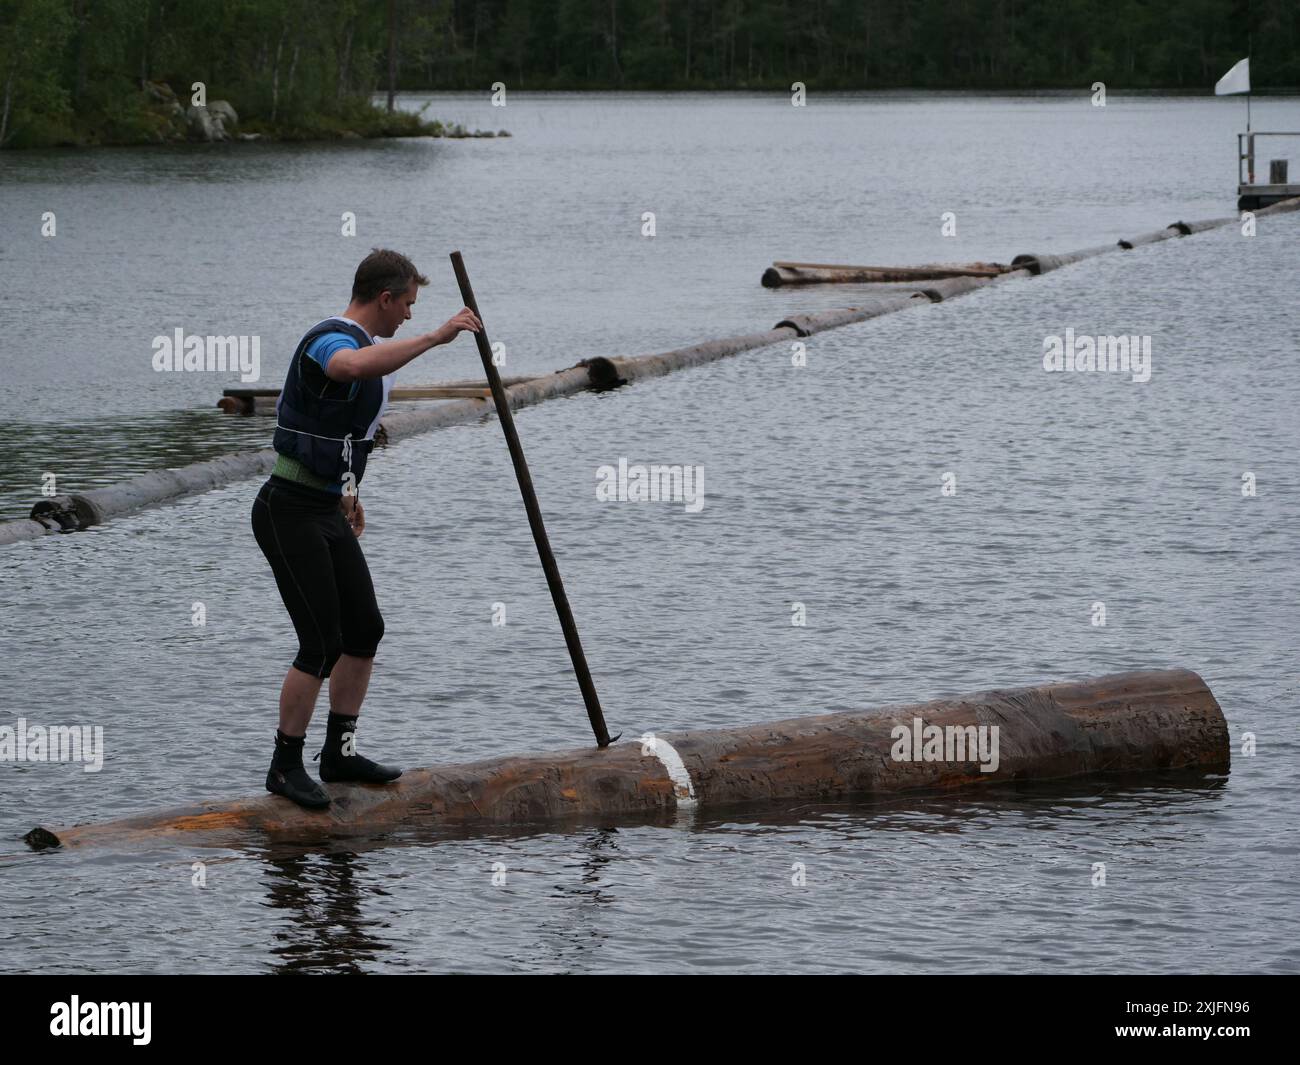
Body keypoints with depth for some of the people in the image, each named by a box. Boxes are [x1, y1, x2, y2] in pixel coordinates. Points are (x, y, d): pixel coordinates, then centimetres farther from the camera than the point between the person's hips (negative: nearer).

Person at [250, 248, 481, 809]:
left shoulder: (356, 344, 14)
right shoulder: (331, 341, -19)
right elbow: (356, 367, -46)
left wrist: (348, 493, 37)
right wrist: (435, 337, -41)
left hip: (327, 513, 10)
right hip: (290, 513, -10)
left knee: (365, 630, 10)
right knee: (323, 644, -9)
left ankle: (339, 751, 20)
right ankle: (285, 766, 1)